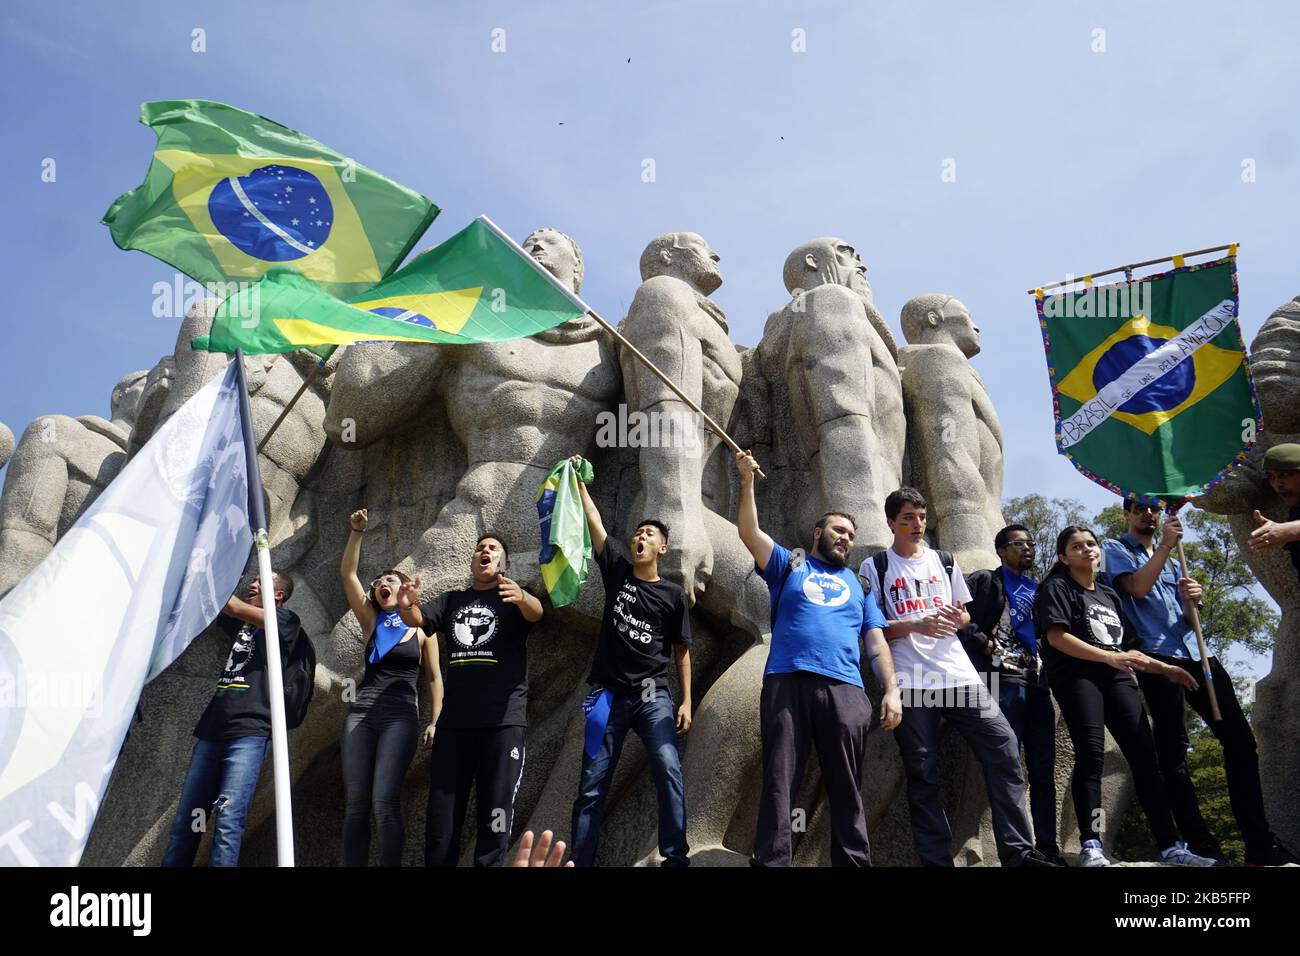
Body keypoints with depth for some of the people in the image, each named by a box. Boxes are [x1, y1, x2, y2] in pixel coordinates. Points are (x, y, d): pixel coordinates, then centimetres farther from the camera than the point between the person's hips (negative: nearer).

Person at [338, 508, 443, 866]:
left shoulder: (421, 629, 9)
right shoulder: (371, 621, 14)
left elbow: (434, 677, 9)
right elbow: (347, 573, 7)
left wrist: (436, 721, -1)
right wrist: (357, 531, -1)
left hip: (400, 717, -3)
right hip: (361, 714, 3)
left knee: (384, 800, -14)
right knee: (355, 803, -1)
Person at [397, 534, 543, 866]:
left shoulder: (514, 599, 4)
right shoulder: (452, 601, 16)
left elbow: (536, 612, -17)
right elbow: (416, 619, 3)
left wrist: (520, 597, -42)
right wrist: (406, 605, -22)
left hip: (504, 720, -3)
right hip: (454, 720, 3)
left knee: (496, 811, 0)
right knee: (441, 812, 7)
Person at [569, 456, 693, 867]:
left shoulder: (673, 595, 5)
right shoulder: (617, 573, 8)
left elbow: (681, 651, 5)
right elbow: (594, 523, 2)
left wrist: (687, 702, -1)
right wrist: (579, 481, -1)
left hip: (652, 696, -1)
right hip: (609, 694, 1)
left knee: (669, 771, -15)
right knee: (593, 782, 2)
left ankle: (676, 856, -7)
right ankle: (579, 860, 8)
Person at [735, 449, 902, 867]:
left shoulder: (858, 583, 25)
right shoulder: (790, 565, 19)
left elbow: (877, 643, 19)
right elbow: (750, 533, 6)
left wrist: (891, 690, 6)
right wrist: (748, 481, -3)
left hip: (845, 689, 2)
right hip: (786, 683, -2)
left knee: (846, 790, 3)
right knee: (778, 784, -4)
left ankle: (853, 862, 9)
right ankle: (770, 862, -3)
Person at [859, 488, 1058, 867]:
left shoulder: (944, 561, 18)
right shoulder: (875, 568, 5)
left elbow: (965, 614, 23)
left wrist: (959, 618, -2)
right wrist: (916, 625, -15)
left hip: (958, 673, 4)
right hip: (910, 681, -3)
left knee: (1003, 746, -9)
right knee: (922, 774, -1)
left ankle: (1017, 852, -3)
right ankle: (936, 860, 6)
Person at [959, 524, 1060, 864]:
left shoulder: (1036, 590, 25)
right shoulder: (983, 580, 6)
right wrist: (984, 644, -10)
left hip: (1038, 683, 6)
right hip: (1003, 680, -6)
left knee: (1043, 769, 6)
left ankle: (1048, 849, 11)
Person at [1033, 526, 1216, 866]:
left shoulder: (1109, 594, 26)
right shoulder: (1058, 587, 6)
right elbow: (1056, 636, -10)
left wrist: (1165, 668, 17)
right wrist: (1109, 657, -17)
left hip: (1116, 677, 6)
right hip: (1077, 675, -6)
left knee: (1144, 754, -5)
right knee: (1091, 752, -19)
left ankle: (1170, 846, -4)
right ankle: (1091, 845, -21)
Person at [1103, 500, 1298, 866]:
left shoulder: (1167, 555, 28)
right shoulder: (1116, 549, 9)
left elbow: (1185, 613, 23)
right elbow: (1137, 587, -10)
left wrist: (1192, 597, 0)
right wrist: (1165, 544, -8)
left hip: (1195, 653, 7)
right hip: (1158, 656, -7)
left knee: (1240, 738, 0)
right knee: (1173, 750, -8)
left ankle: (1259, 843, 5)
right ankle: (1201, 845, -6)